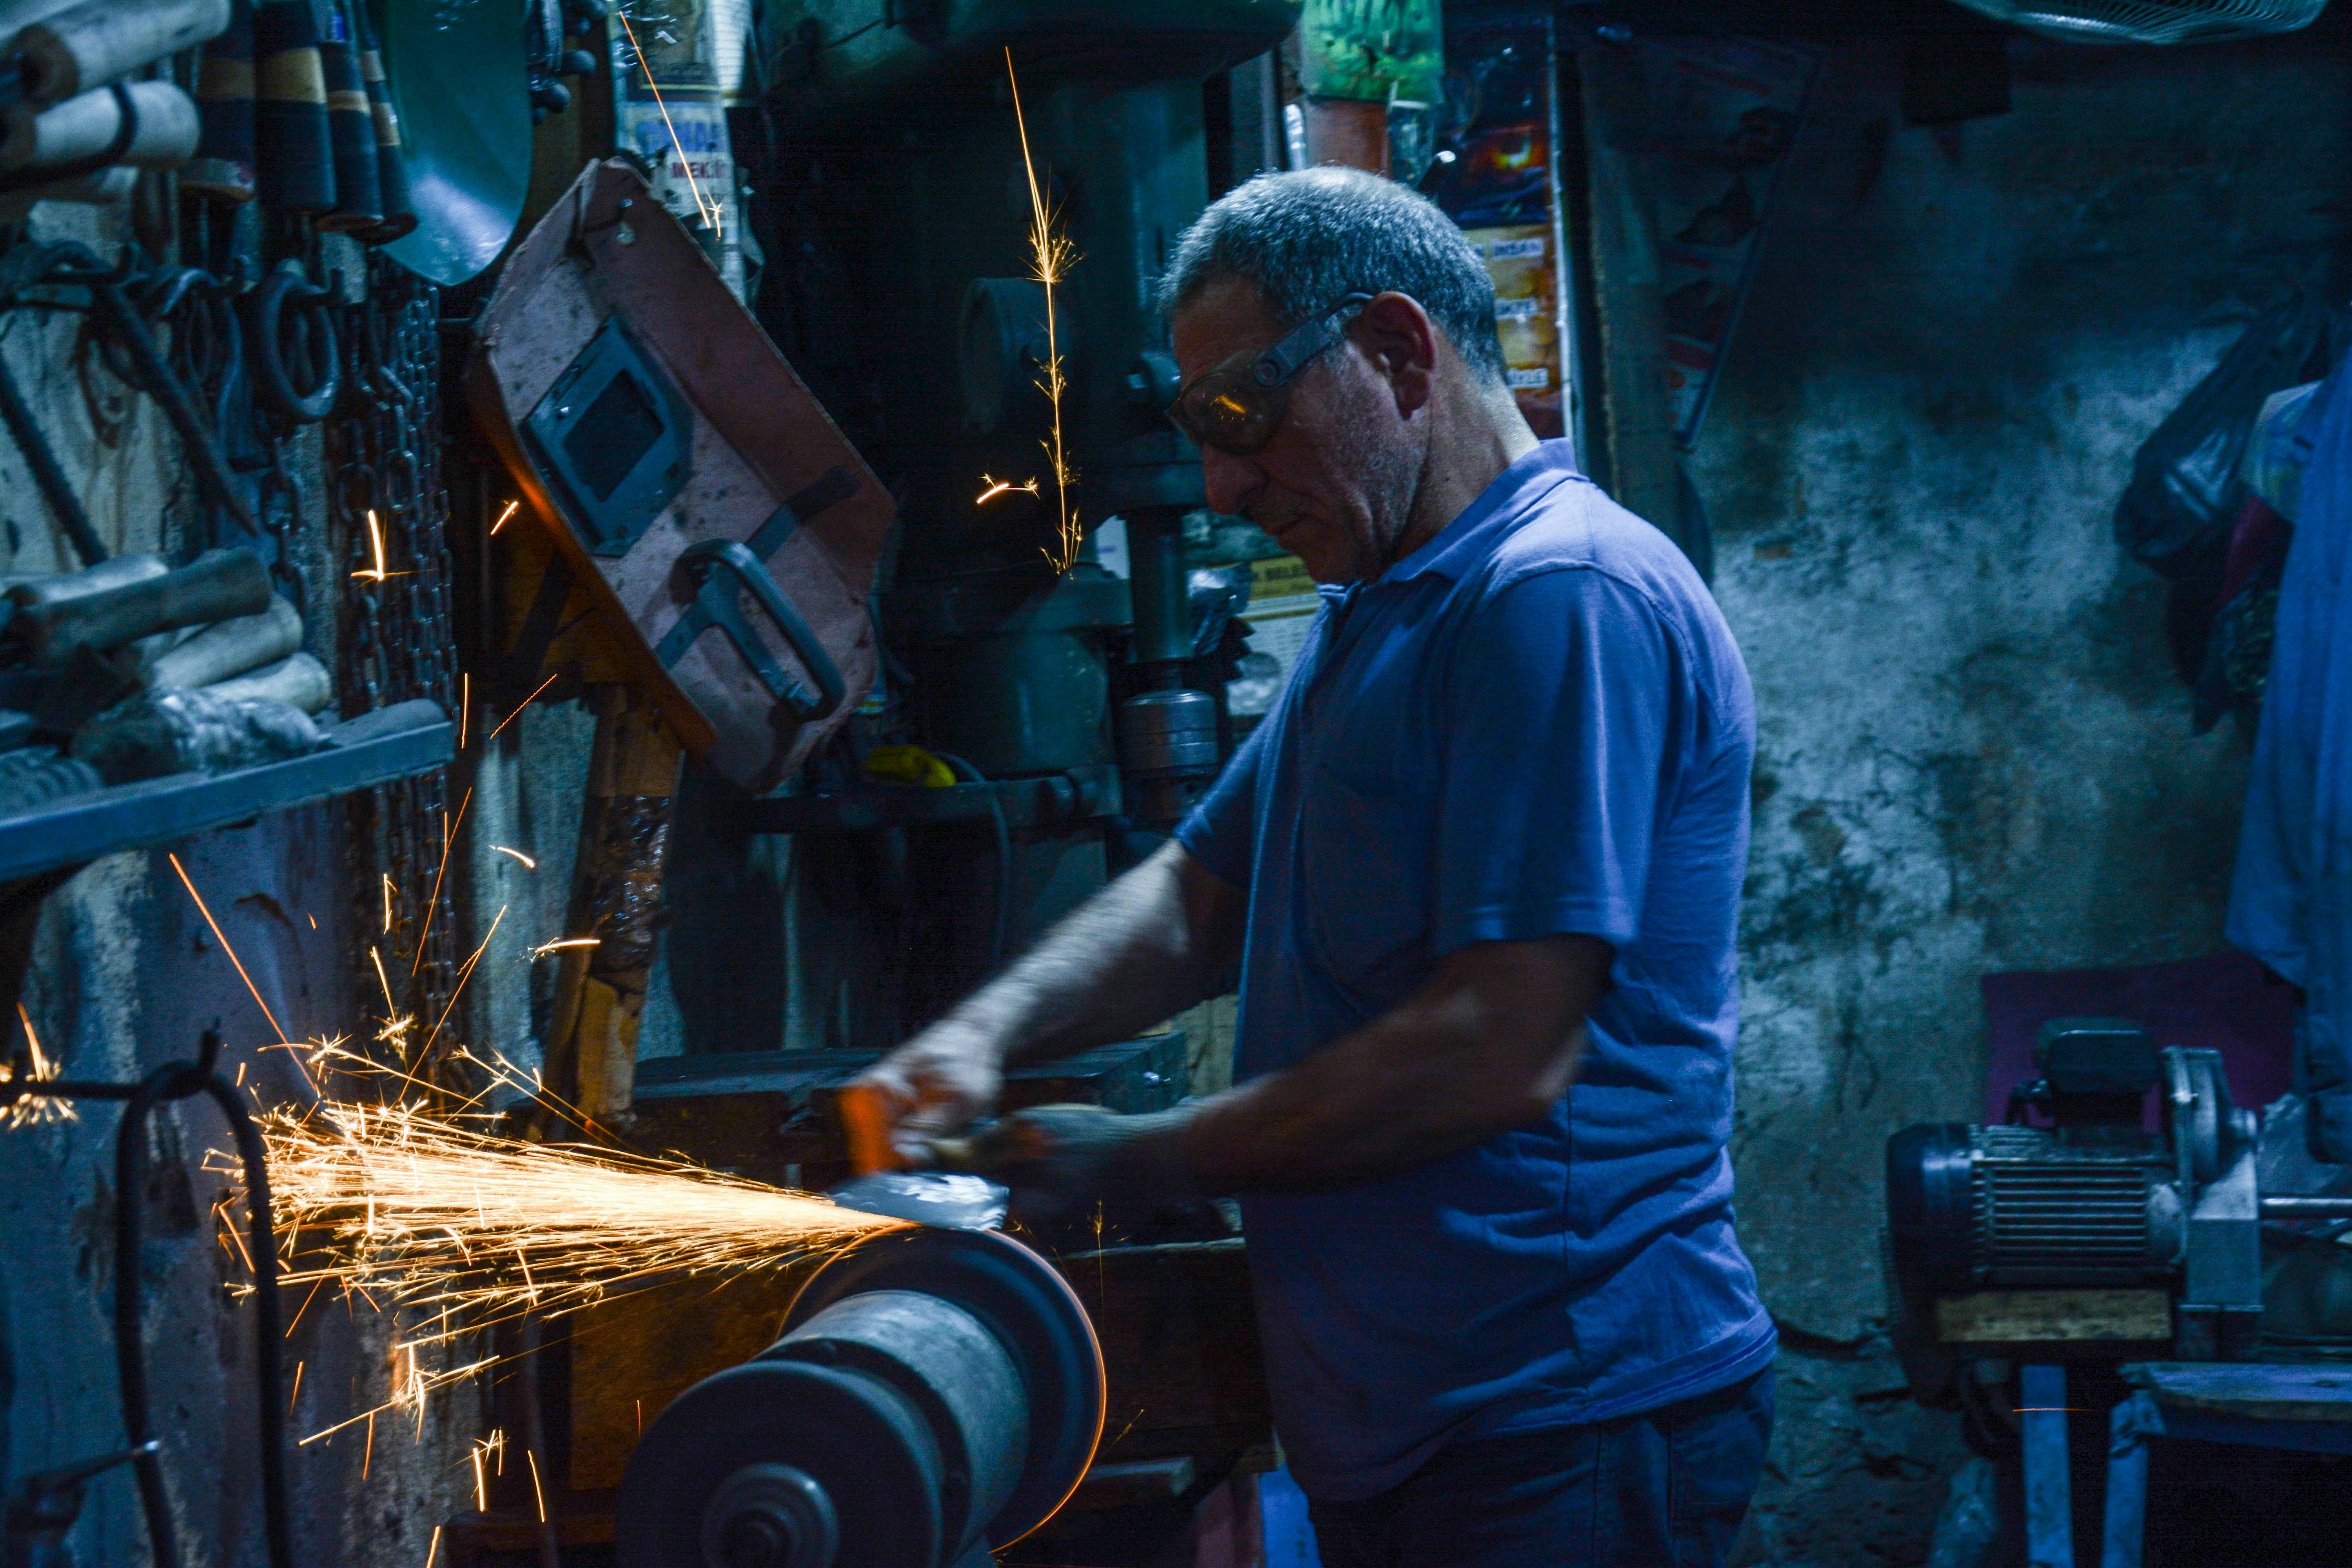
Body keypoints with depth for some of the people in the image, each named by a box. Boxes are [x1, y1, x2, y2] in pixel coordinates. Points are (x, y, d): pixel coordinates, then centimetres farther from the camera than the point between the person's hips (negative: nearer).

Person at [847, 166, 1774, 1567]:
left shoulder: (1561, 598, -18)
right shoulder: (1377, 612, 17)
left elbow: (1499, 1056, -25)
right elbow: (1199, 901, 20)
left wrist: (1141, 1162, -15)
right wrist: (986, 1036, 1)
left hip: (1564, 1437, -9)